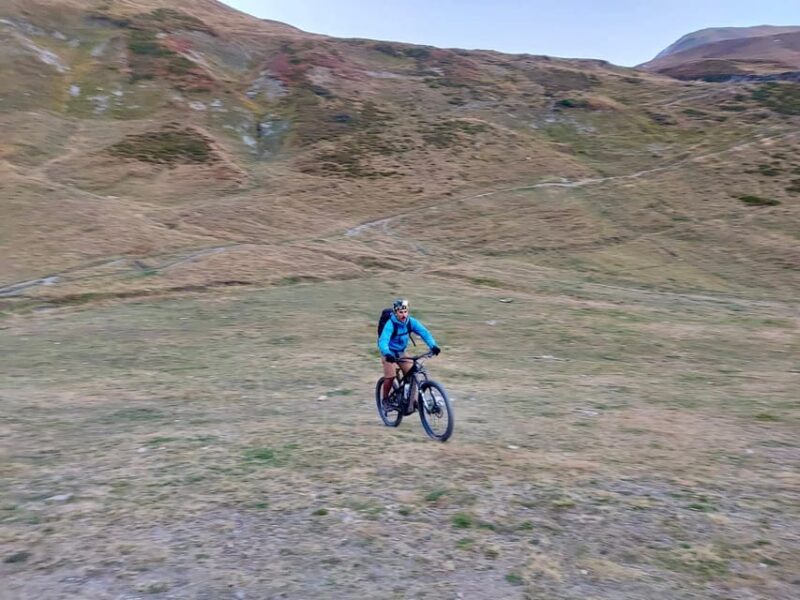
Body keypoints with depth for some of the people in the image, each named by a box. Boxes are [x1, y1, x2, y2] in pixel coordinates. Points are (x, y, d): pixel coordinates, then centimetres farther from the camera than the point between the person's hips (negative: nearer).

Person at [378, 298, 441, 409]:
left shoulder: (411, 322, -14)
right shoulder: (390, 324, -27)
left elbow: (424, 332, -20)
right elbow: (383, 341, -39)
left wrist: (433, 345, -37)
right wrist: (387, 354, -58)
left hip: (401, 352, 4)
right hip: (389, 353, -4)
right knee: (390, 376, -17)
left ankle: (411, 401, 2)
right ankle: (385, 400, 6)